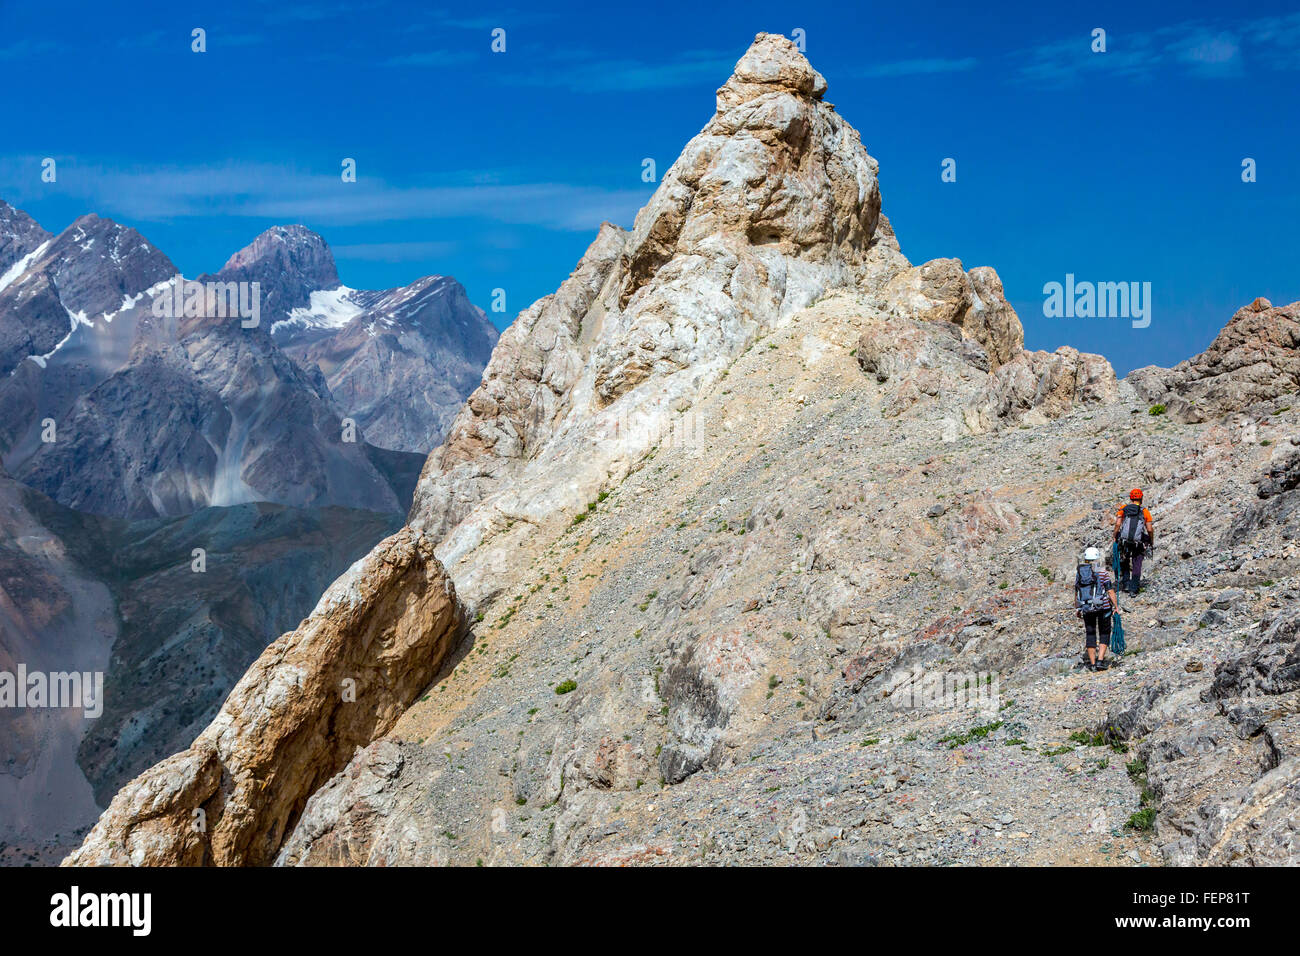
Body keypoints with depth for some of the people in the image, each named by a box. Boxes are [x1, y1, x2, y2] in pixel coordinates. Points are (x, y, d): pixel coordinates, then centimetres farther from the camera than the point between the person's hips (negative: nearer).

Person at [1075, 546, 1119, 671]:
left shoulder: (1078, 573, 3)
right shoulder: (1102, 572, -8)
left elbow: (1076, 593, 10)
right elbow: (1110, 591, -10)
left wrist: (1077, 609, 19)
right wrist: (1116, 606, -1)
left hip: (1086, 609, 3)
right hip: (1103, 607, -3)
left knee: (1090, 634, 10)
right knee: (1104, 633, 11)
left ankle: (1092, 663, 11)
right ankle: (1100, 660, 0)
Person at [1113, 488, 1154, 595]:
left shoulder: (1123, 509, 5)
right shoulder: (1145, 512, 3)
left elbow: (1117, 524, -5)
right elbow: (1150, 529, -2)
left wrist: (1115, 537, 4)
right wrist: (1152, 541, 14)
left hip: (1124, 541, 1)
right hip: (1139, 542, -1)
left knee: (1124, 563, 22)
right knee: (1137, 566, 8)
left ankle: (1125, 584, 15)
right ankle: (1134, 588, 4)